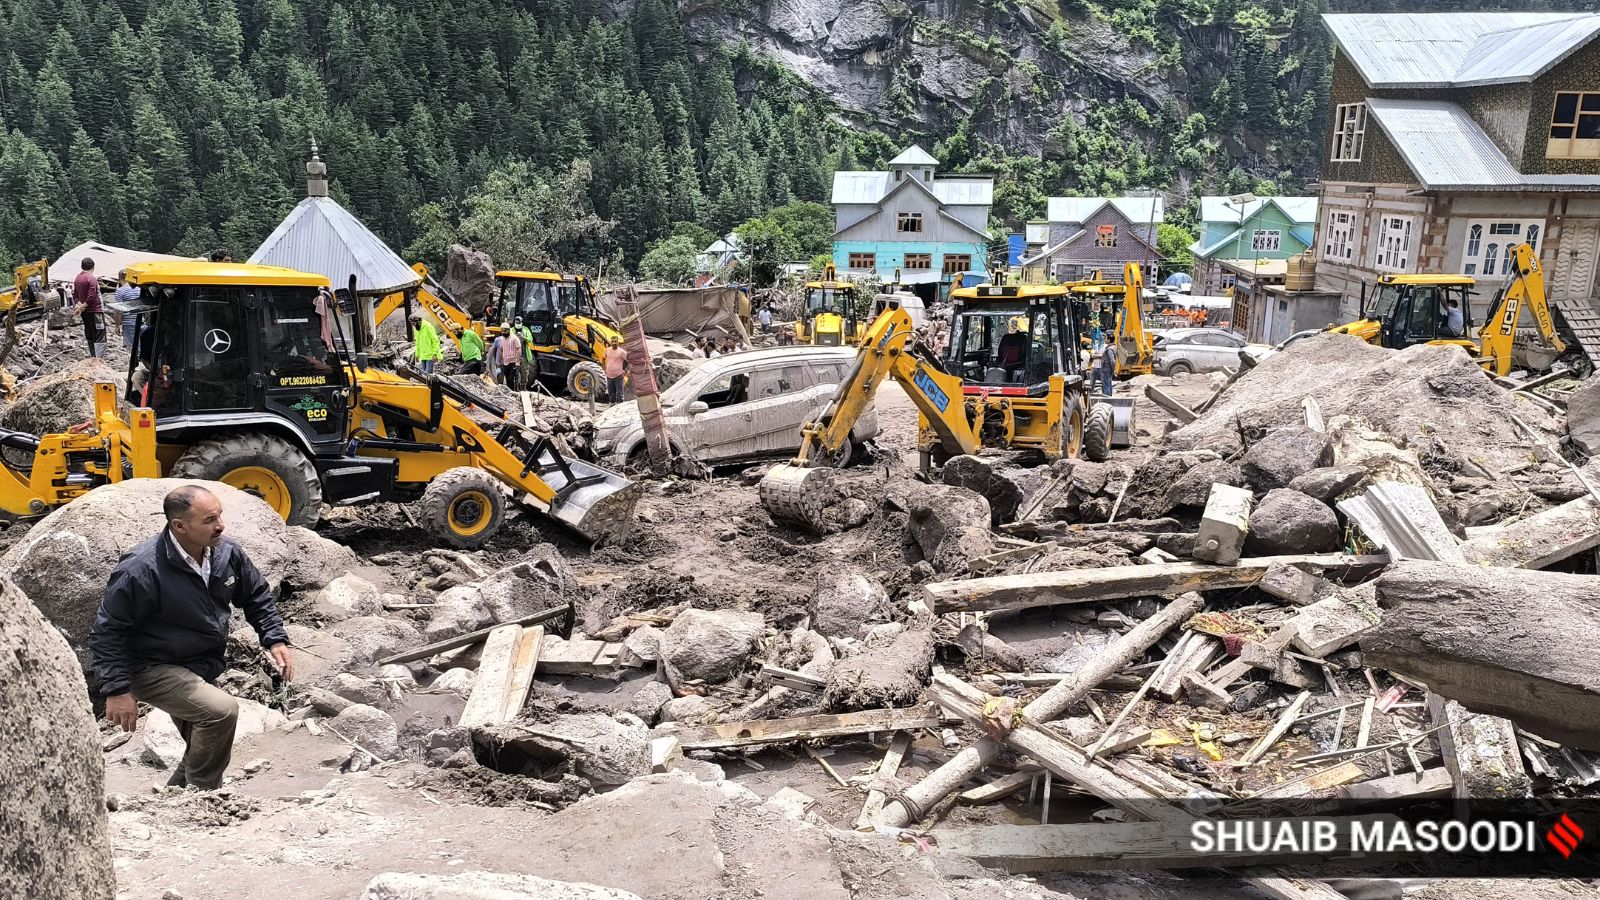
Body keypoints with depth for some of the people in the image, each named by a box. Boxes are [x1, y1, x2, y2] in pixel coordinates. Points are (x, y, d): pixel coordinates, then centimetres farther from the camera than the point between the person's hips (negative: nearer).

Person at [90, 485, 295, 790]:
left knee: (205, 751, 18)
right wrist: (117, 690, -22)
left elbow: (256, 594, 9)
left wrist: (275, 639, -2)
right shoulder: (142, 570, -27)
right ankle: (202, 797, -10)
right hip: (154, 670, -8)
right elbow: (107, 630, -19)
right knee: (222, 710, -29)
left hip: (202, 668, 8)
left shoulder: (226, 553, -8)